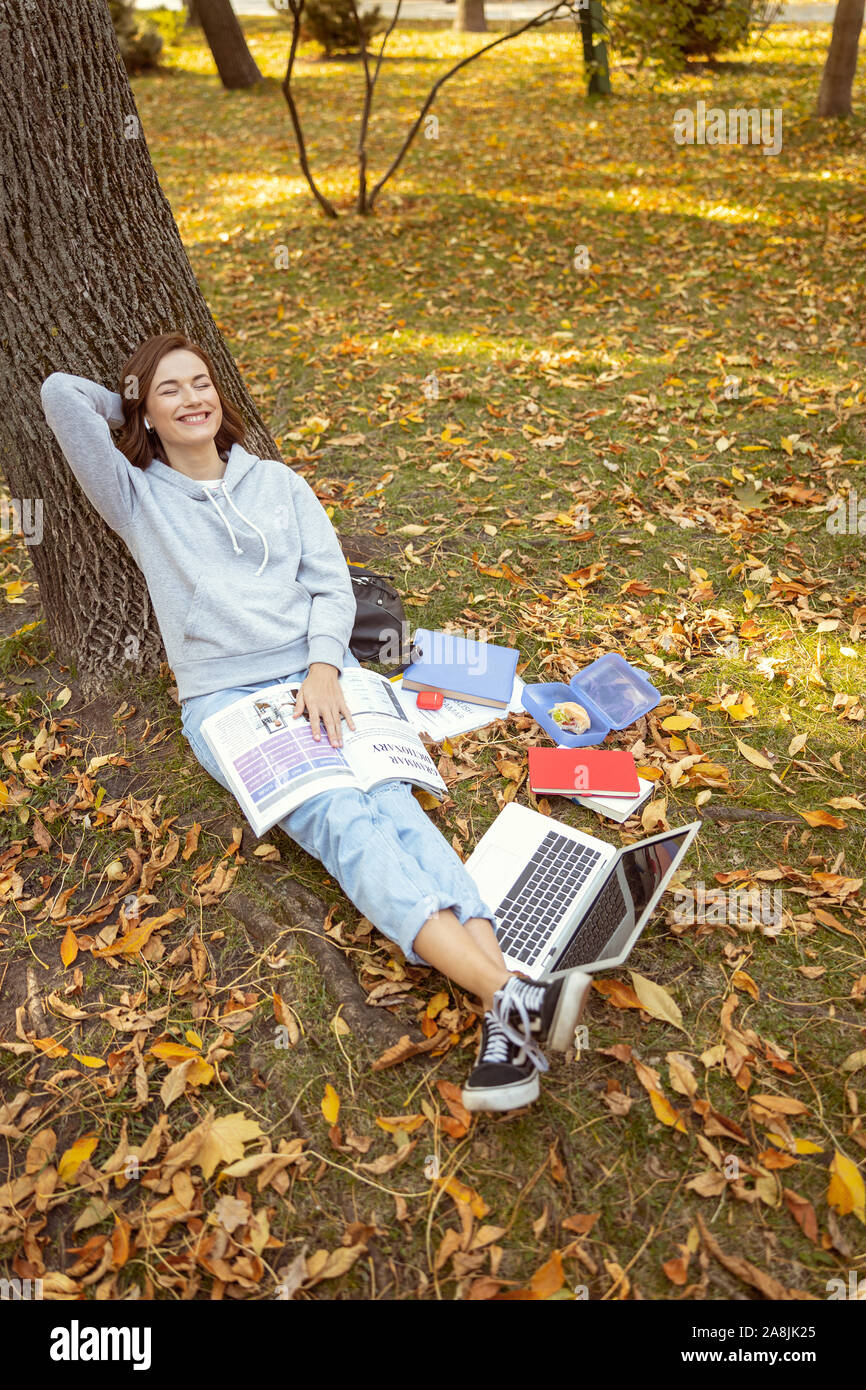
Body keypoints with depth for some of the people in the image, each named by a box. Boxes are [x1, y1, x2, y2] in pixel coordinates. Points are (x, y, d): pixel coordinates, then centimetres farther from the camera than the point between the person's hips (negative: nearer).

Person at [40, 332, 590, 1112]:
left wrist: (324, 665, -8)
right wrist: (135, 414, 23)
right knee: (340, 822, -27)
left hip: (319, 674, 3)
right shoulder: (138, 500, 14)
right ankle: (511, 995, -41)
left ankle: (505, 1025, -38)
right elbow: (61, 393, 5)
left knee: (392, 802, -24)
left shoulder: (279, 483, 20)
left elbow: (333, 585, 10)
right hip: (224, 699, -2)